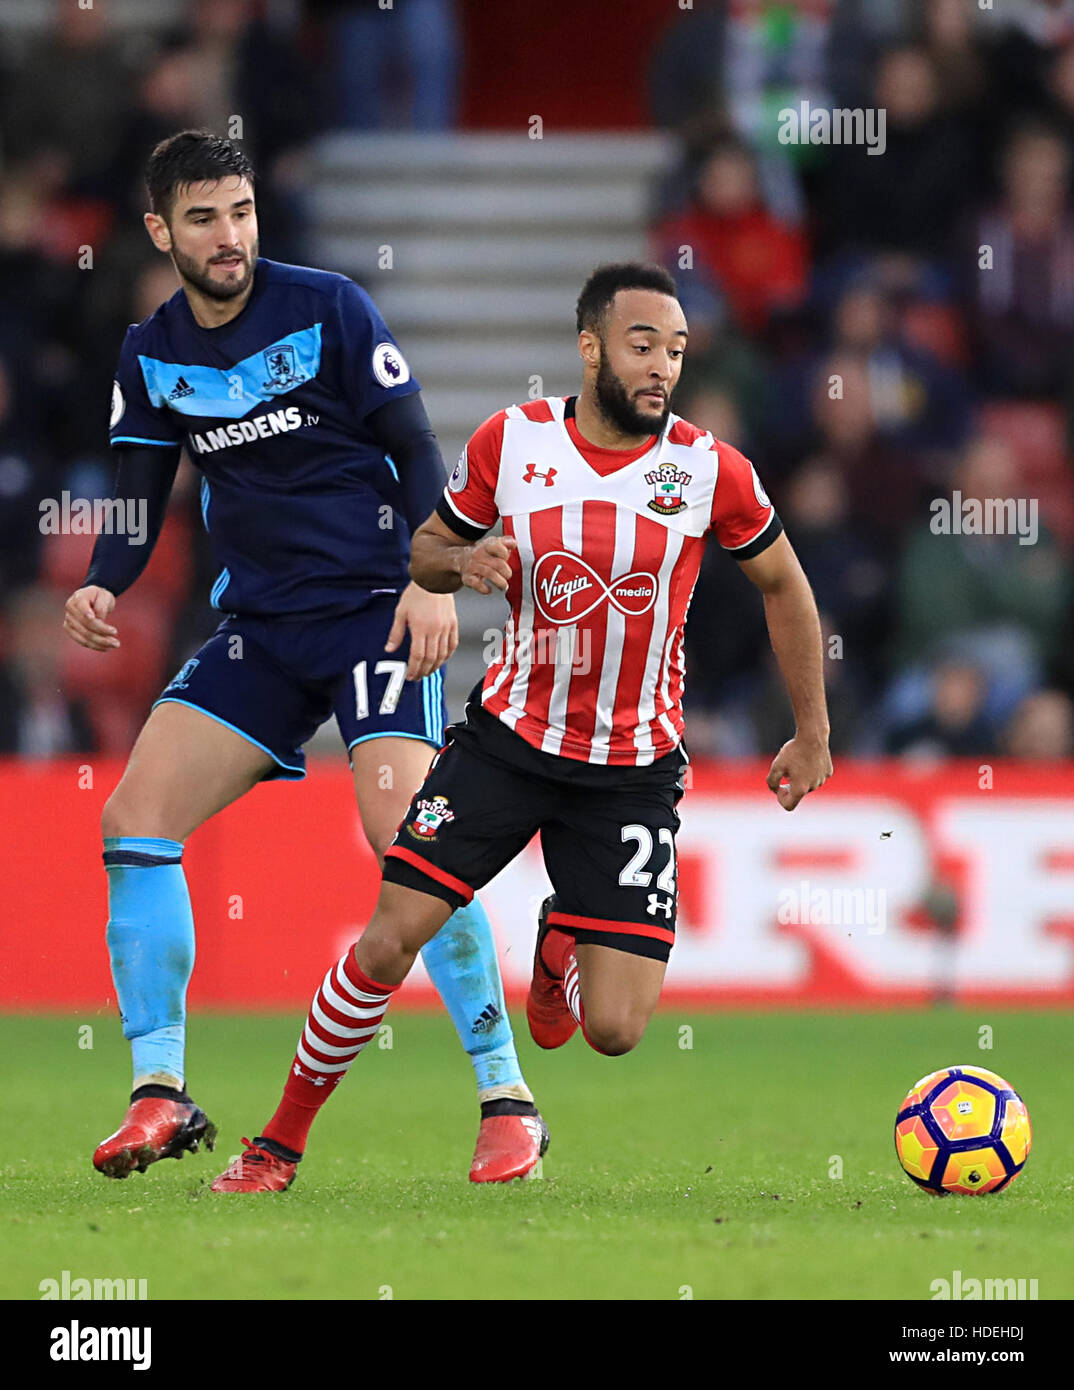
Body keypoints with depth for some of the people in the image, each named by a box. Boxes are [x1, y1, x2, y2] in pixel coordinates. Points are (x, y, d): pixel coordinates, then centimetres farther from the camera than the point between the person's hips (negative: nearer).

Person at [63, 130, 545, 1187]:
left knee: (403, 831, -21)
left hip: (373, 608, -5)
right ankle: (159, 1095, -1)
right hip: (257, 625, 5)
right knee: (135, 816, -8)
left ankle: (506, 1097, -13)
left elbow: (418, 456, -5)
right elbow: (139, 498, 11)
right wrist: (103, 587, -10)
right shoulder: (151, 354, 7)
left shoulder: (327, 309, -6)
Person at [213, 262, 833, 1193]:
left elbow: (784, 585, 7)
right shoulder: (511, 442, -6)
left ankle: (563, 948, 29)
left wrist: (813, 735, 10)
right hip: (509, 736, 1)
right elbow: (424, 553, 9)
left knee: (615, 1031, -9)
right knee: (391, 937, -13)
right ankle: (281, 1144, 6)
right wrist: (465, 560, -15)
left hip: (634, 772, -1)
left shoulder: (710, 470, -9)